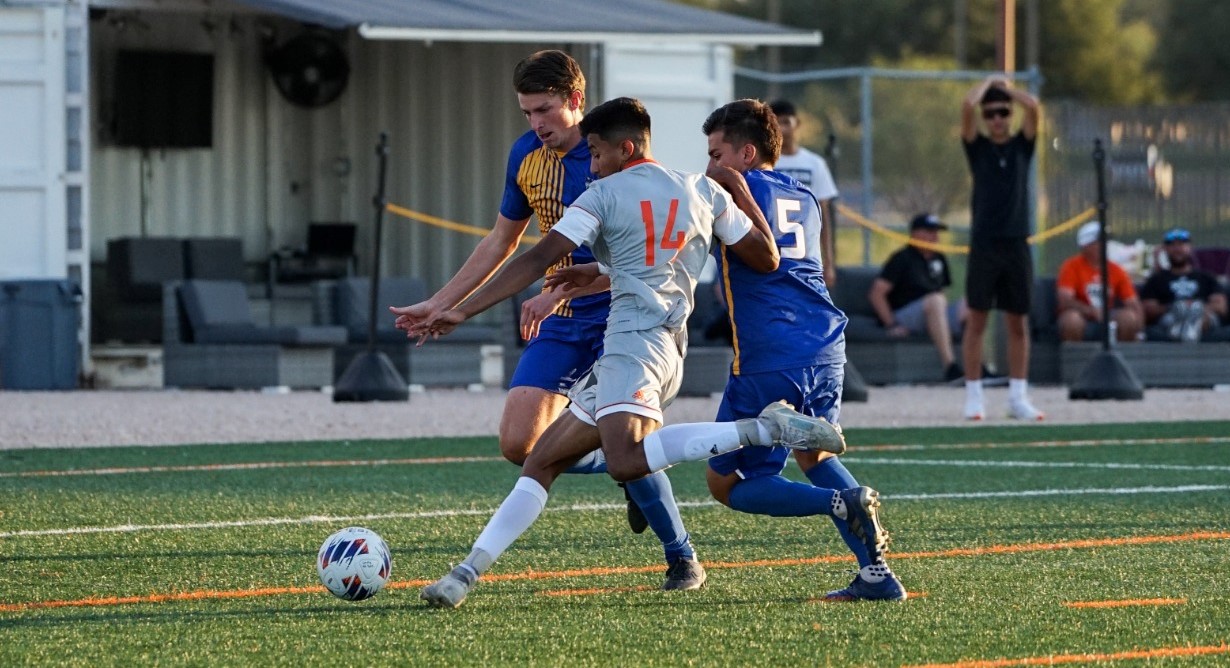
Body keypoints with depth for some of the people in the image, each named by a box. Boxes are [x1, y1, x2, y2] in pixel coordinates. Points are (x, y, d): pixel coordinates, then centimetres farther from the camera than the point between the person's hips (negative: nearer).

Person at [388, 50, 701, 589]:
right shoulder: (526, 155, 5)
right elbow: (501, 242, 19)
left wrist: (559, 292, -31)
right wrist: (439, 304, 18)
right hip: (560, 322, 6)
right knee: (519, 444, -6)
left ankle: (682, 558, 1)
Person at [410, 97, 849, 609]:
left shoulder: (604, 195, 1)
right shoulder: (705, 191, 16)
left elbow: (538, 261, -5)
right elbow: (766, 258, 18)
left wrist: (461, 313, -3)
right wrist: (739, 192, 32)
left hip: (634, 340, -9)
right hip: (671, 346, 9)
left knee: (627, 461, -34)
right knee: (540, 464, 10)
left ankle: (764, 429, -32)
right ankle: (466, 574, 1)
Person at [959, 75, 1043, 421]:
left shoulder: (1022, 146, 11)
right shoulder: (977, 147, 6)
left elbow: (1032, 106, -4)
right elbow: (967, 105, -8)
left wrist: (1006, 87, 10)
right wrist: (989, 83, 8)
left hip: (1016, 244, 2)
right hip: (984, 245, -2)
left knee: (1018, 323, 5)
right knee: (977, 320, -1)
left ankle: (1018, 397, 8)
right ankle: (973, 397, 1)